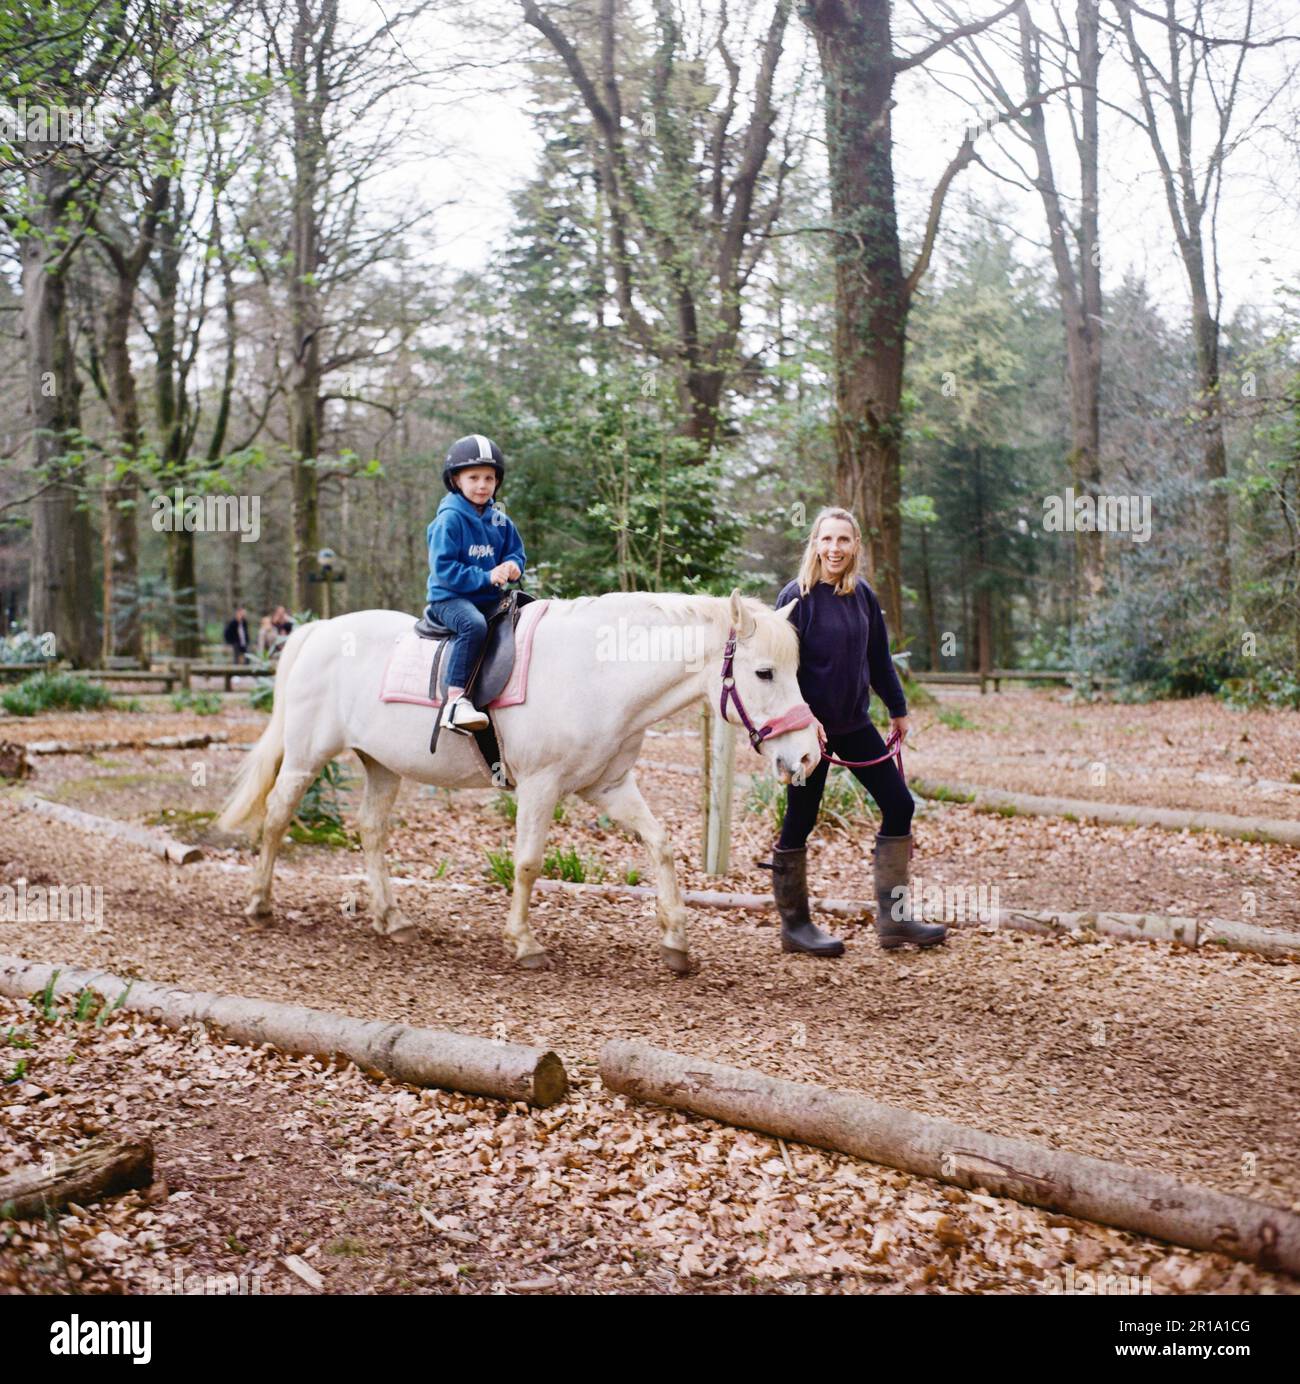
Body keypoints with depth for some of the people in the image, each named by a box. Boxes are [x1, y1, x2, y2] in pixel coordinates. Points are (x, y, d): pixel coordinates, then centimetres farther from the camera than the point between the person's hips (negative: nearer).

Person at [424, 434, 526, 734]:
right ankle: (455, 697, -41)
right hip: (449, 596, -7)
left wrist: (512, 566, -6)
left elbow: (516, 552, 20)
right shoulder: (450, 519, -9)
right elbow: (443, 568, -15)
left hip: (489, 597, 7)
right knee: (474, 624, -37)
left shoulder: (499, 520, 10)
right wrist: (486, 577, -20)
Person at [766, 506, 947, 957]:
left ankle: (892, 918, 12)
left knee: (898, 805, 4)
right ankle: (794, 924, 16)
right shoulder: (797, 596, -11)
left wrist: (897, 708, 18)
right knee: (800, 820, 1)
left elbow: (879, 658, 15)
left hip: (855, 722, 7)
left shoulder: (863, 596, 6)